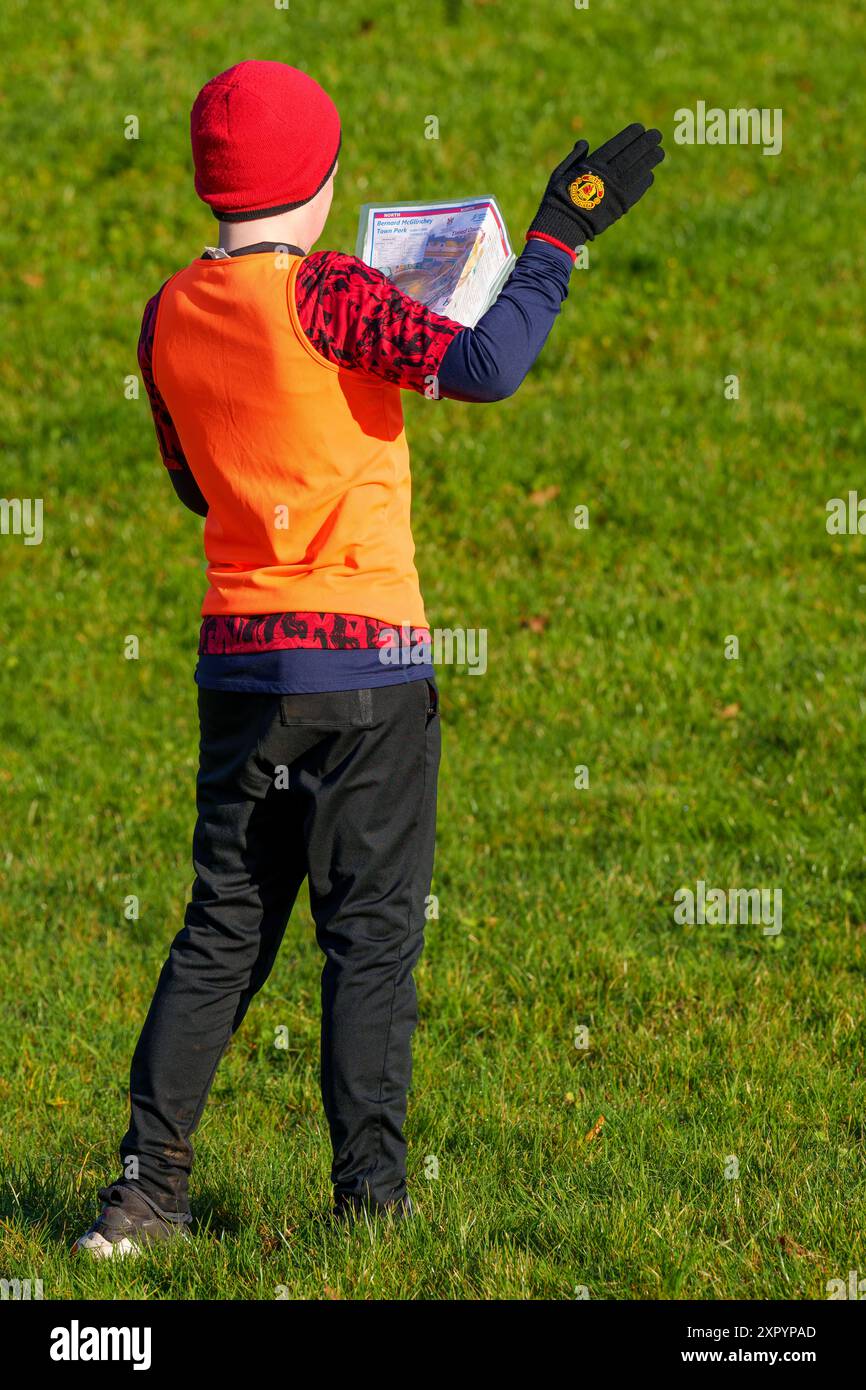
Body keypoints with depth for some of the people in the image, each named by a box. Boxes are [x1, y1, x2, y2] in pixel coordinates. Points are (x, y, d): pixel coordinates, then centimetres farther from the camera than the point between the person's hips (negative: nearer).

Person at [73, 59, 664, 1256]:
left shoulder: (171, 316, 7)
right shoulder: (327, 294, -12)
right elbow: (483, 367, -25)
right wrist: (561, 234, -16)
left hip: (238, 657, 6)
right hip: (364, 661, -6)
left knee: (223, 930, 10)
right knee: (372, 933, 1)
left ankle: (148, 1188, 4)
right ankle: (370, 1203, 1)